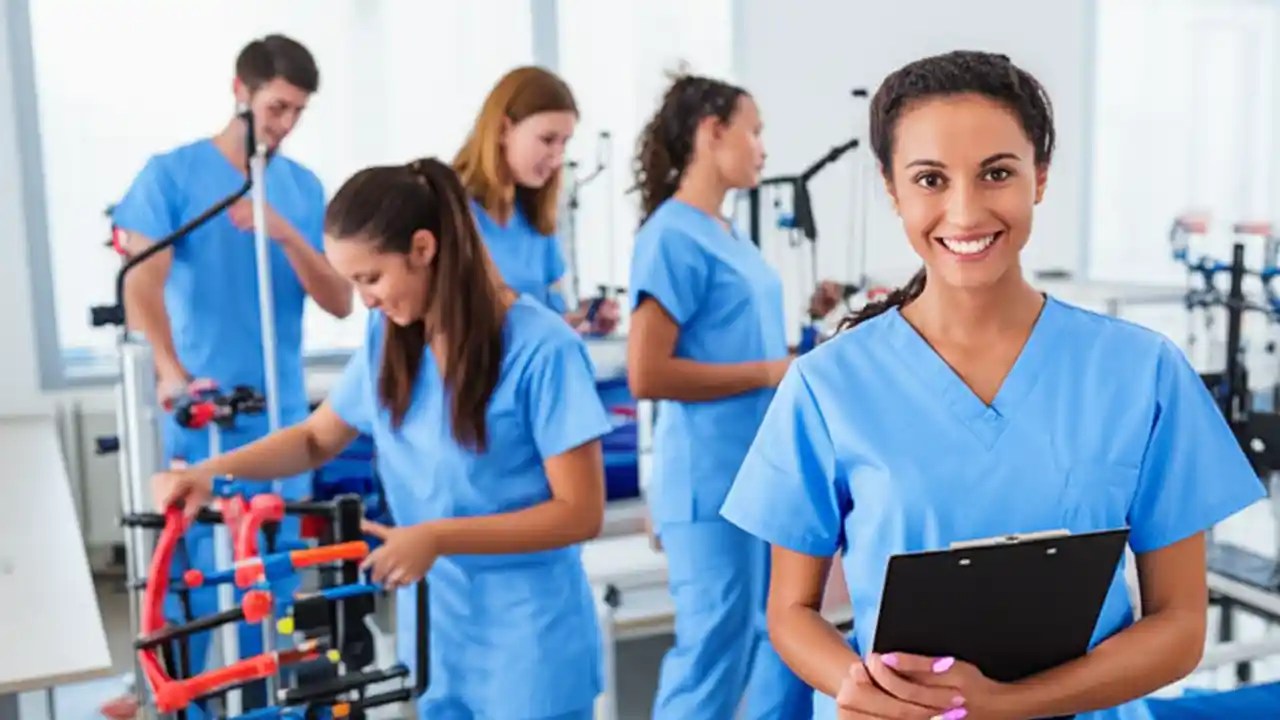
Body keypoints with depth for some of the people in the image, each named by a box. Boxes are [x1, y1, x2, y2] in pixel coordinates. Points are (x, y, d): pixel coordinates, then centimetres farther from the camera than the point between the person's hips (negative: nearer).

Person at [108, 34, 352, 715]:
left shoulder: (303, 186, 7)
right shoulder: (172, 173, -3)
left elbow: (340, 302, 1)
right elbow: (141, 284, -13)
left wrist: (287, 236, -15)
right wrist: (171, 372, -30)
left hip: (281, 415, 4)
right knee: (190, 564, 1)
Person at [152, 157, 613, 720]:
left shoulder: (541, 348, -19)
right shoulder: (389, 338, 1)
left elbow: (580, 513, -18)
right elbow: (316, 438, 14)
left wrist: (438, 536, -24)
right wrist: (210, 471, -2)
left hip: (529, 642, -5)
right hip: (437, 633, 6)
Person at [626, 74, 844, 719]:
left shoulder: (729, 236, 12)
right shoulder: (672, 236, -14)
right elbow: (647, 374, -21)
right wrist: (772, 373, -17)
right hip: (712, 484, -9)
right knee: (715, 656, 0)